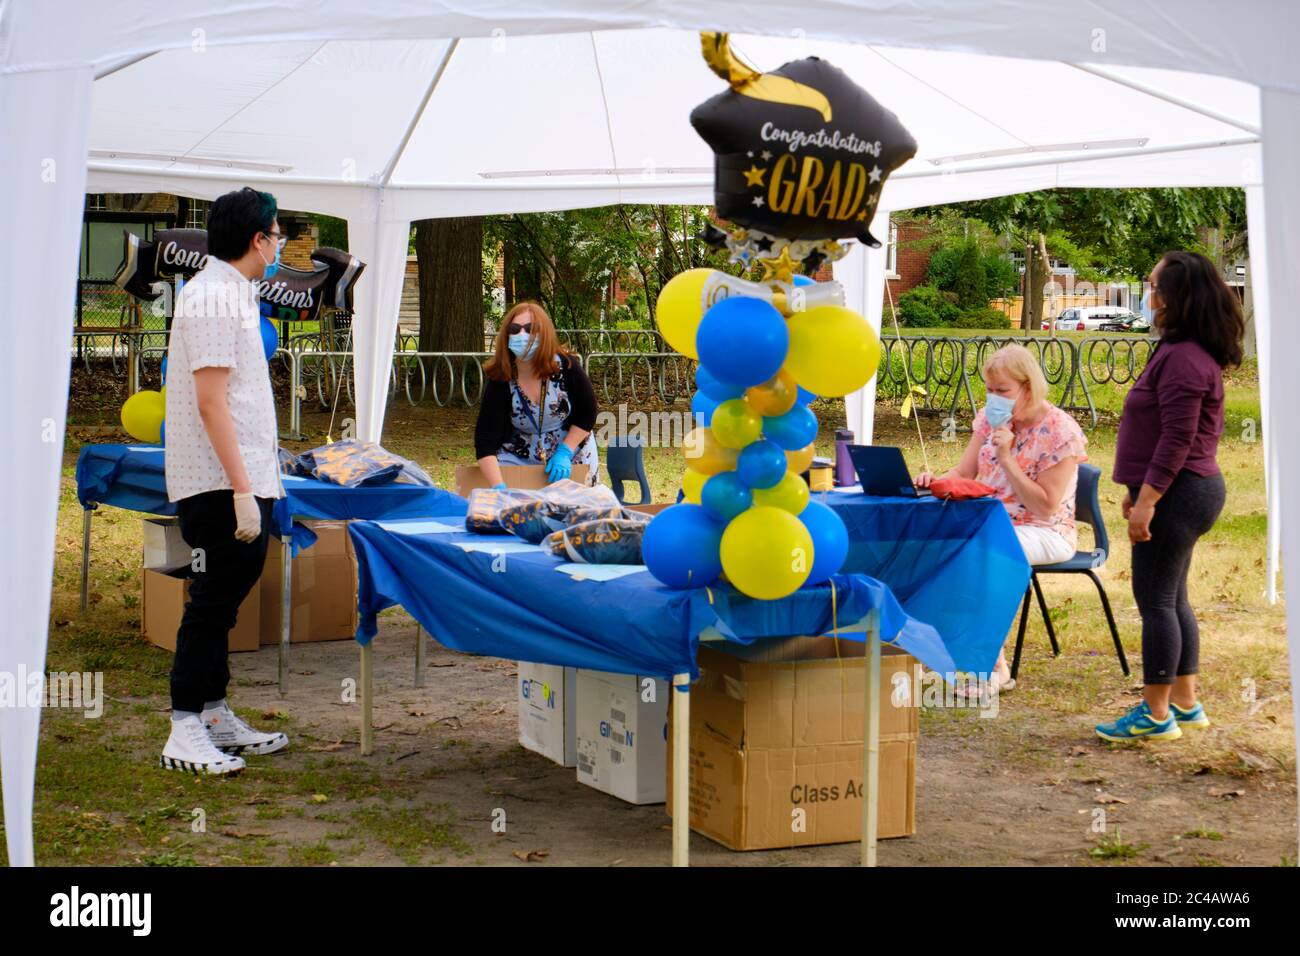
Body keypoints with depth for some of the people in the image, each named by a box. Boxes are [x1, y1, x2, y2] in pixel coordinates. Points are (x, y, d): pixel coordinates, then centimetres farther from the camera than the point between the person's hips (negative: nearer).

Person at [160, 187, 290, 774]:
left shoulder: (233, 292, 16)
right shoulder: (212, 297, -16)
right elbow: (211, 402, -21)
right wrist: (243, 489, -24)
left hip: (239, 479, 10)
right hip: (218, 482, -10)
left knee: (224, 594, 14)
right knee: (214, 599, -6)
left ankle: (215, 716, 23)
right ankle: (184, 733, -1)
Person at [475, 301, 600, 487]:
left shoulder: (565, 366, -19)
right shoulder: (500, 381, -21)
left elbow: (587, 414, -7)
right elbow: (485, 443, -24)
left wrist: (564, 453, -17)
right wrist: (498, 488, -36)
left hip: (572, 449, 1)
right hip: (519, 457, -1)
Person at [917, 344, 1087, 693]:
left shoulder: (1059, 431, -14)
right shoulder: (990, 418, 6)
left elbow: (1045, 507, -17)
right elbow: (963, 474, 7)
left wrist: (1006, 458, -23)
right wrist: (935, 480, -17)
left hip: (1045, 534, -6)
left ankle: (996, 669, -21)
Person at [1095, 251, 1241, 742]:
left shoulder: (1183, 358, -19)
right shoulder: (1182, 352, 15)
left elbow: (1177, 438, -23)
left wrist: (1147, 499, -23)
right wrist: (1140, 489, 22)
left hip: (1178, 494, -11)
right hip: (1183, 492, 11)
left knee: (1156, 599, -5)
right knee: (1172, 599, 15)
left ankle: (1156, 715, 1)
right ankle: (1185, 703, 22)